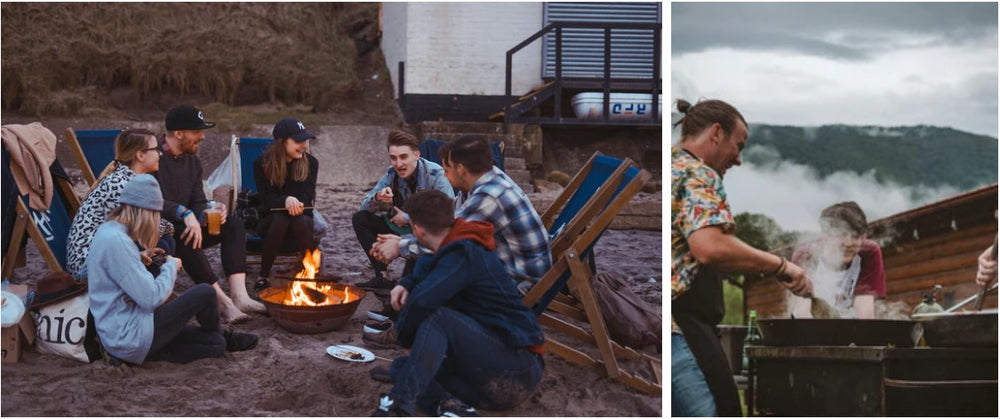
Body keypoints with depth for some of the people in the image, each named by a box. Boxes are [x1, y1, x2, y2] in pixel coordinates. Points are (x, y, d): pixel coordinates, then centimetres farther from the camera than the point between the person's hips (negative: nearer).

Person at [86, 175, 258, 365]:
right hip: (130, 337, -10)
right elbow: (152, 298, -22)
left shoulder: (107, 230, 9)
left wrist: (139, 258, 11)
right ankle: (223, 335, 21)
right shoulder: (116, 241, -23)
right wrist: (171, 267, -6)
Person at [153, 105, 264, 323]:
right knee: (184, 233, -38)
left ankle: (239, 296, -27)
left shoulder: (193, 162, 12)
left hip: (182, 227, 8)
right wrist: (185, 213, -38)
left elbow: (198, 203, 9)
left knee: (233, 225, -9)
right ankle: (221, 300, -37)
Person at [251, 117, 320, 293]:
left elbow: (307, 199, -8)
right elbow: (267, 200, -13)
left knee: (301, 221, -35)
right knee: (280, 220, -36)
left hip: (301, 217, 1)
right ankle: (262, 278, -27)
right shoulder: (262, 164, -6)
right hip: (269, 220, -1)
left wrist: (295, 204, -33)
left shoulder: (310, 163, -2)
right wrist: (286, 201, -36)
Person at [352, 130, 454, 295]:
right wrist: (378, 198, -24)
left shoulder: (435, 175, -19)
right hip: (402, 230, 6)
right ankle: (383, 277, -13)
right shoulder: (391, 175, -2)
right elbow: (365, 206, 2)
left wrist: (407, 218, -21)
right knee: (359, 219, -6)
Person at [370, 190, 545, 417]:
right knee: (401, 366, 3)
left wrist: (405, 335, -10)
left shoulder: (464, 255, -16)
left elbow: (422, 301, -30)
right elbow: (425, 272, 33)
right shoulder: (461, 248, 14)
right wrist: (406, 285, 9)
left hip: (518, 372, -10)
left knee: (439, 317, -27)